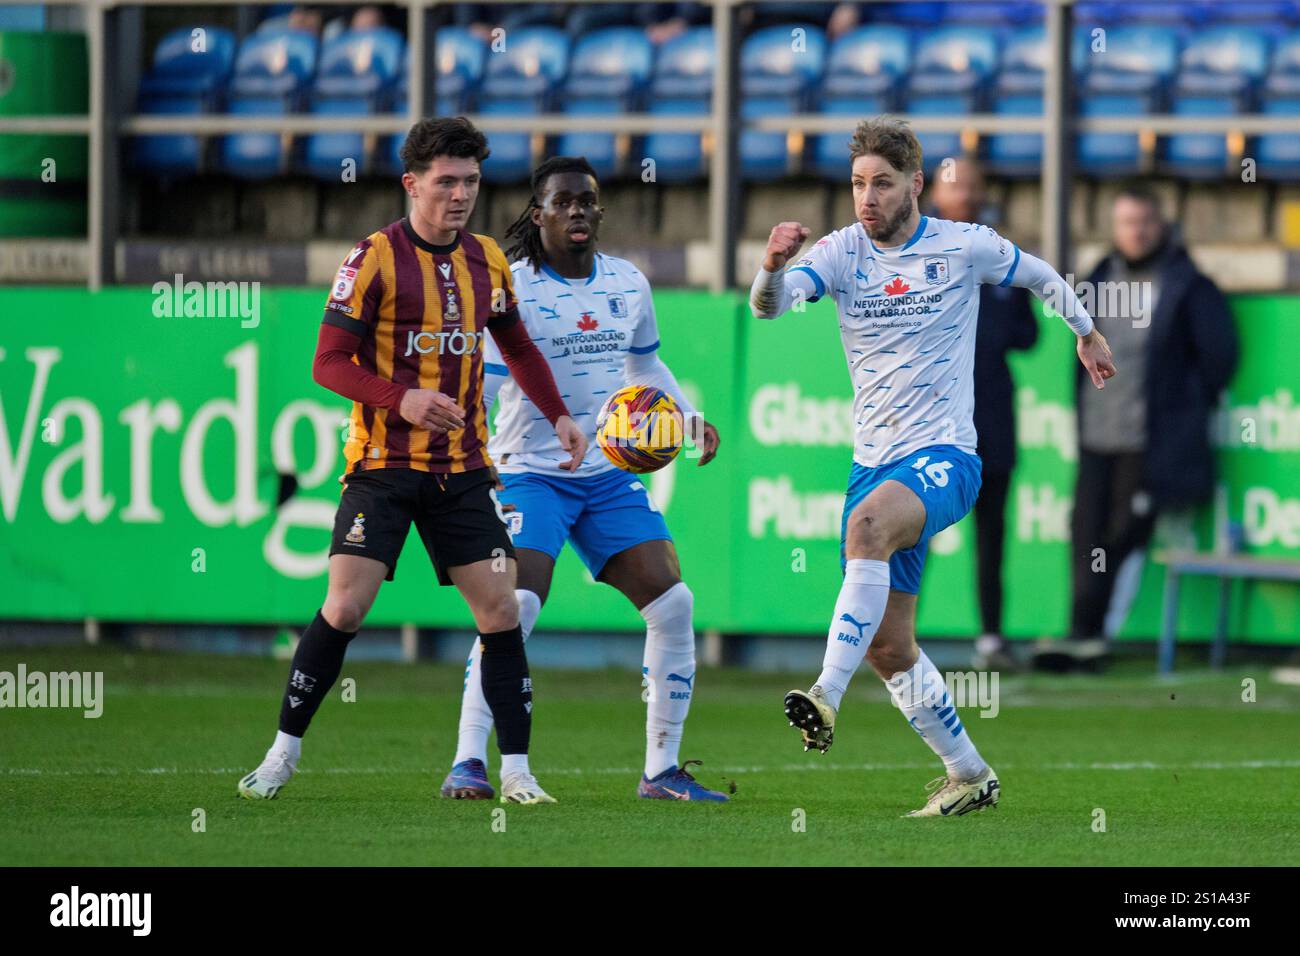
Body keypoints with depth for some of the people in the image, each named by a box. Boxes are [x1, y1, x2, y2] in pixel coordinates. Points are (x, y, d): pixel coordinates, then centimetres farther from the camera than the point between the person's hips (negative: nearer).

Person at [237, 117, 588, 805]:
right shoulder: (376, 257, -8)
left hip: (463, 469, 4)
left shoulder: (487, 260, 8)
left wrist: (558, 415, 14)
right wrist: (402, 400, -23)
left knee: (500, 610, -3)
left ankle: (515, 772, 3)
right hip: (383, 463, -4)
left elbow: (517, 346, 25)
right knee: (345, 606, -11)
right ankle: (284, 752, 4)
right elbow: (329, 362, -10)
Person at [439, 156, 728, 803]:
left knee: (672, 603, -4)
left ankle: (662, 771, 7)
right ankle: (468, 763, -17)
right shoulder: (512, 289, -11)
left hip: (611, 475, 6)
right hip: (531, 474, -6)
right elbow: (476, 382, -16)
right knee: (515, 604, -24)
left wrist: (690, 419, 12)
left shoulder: (628, 284, 7)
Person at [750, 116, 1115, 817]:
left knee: (868, 524, -37)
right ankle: (968, 775, 22)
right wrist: (774, 266, -39)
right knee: (888, 648, 4)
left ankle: (827, 696, -46)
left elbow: (1039, 275, 18)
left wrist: (1086, 332, 32)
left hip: (943, 457, -5)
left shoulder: (965, 247, -3)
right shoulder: (842, 252, 1)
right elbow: (768, 306, -17)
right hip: (874, 462, 5)